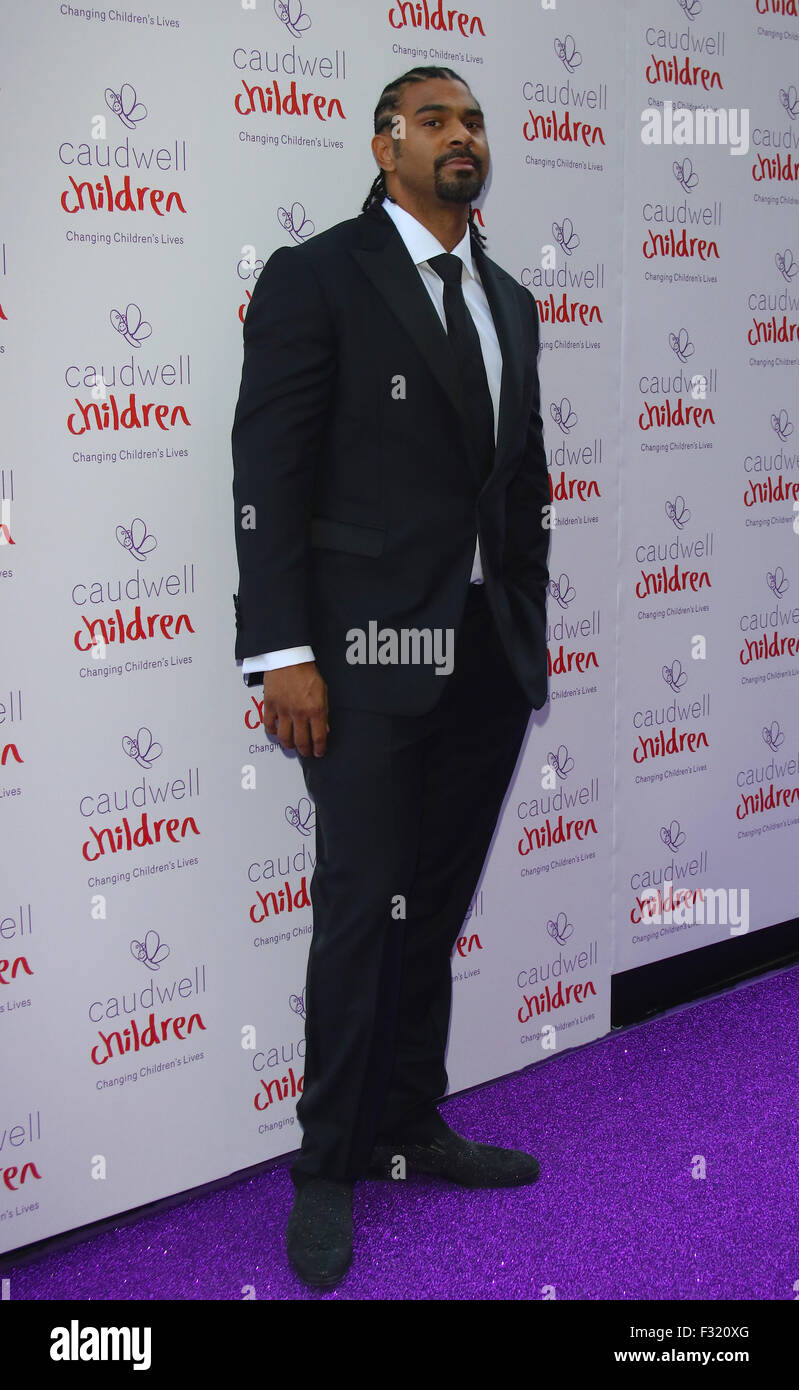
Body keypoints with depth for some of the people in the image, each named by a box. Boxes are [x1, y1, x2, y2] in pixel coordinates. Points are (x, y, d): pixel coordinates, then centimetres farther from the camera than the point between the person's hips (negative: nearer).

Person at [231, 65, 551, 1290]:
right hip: (373, 652, -5)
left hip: (490, 658, 6)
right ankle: (330, 1167, 17)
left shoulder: (510, 302, 16)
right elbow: (268, 476, -9)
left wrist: (529, 630, 12)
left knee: (437, 910, 12)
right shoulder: (315, 277, -3)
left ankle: (410, 1129, 28)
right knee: (363, 912, 1)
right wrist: (282, 654, -15)